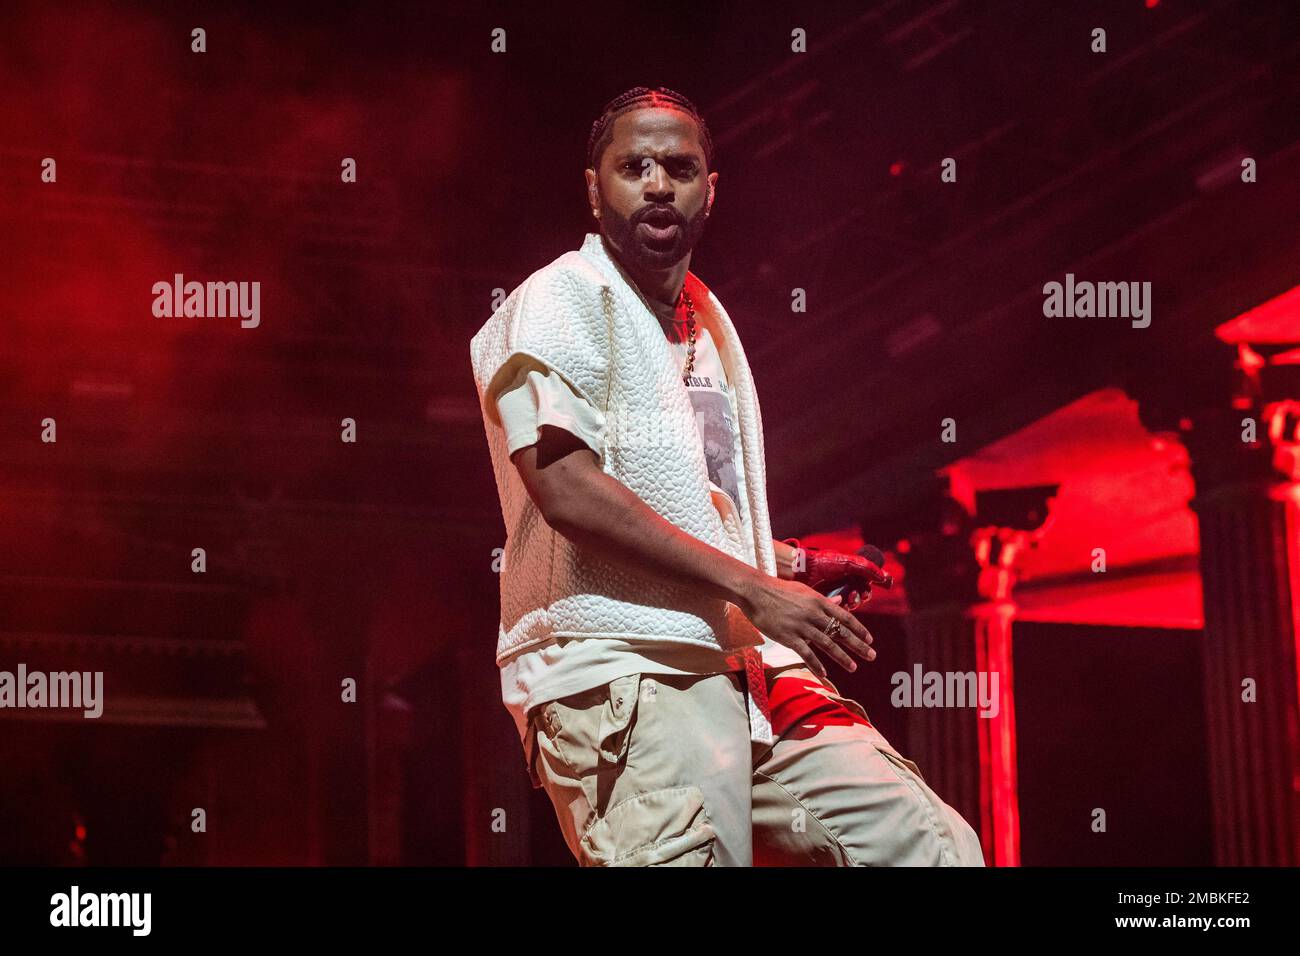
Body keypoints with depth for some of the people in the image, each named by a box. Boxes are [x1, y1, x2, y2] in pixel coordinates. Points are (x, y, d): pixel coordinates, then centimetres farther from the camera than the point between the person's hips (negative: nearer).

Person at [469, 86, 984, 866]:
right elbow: (567, 488, -17)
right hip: (620, 676, -8)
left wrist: (795, 563, 17)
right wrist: (753, 587, -17)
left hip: (751, 670, 8)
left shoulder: (708, 321, 24)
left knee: (937, 848, -2)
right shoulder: (563, 298, -2)